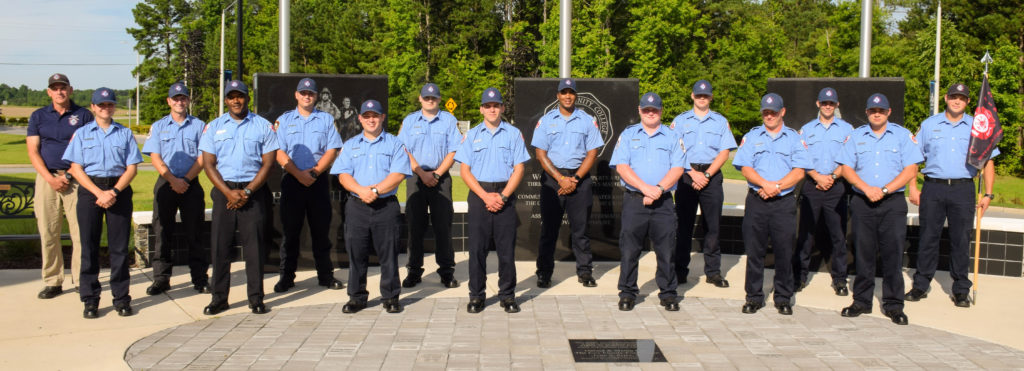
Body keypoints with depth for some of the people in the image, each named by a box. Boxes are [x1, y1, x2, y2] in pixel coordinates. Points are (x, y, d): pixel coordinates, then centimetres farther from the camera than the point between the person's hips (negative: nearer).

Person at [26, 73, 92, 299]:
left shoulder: (83, 115, 8)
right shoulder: (38, 117, 12)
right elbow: (33, 151, 6)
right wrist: (51, 178, -6)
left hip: (76, 178, -2)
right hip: (47, 178, 2)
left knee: (81, 231, -5)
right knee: (48, 232, 2)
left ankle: (81, 279, 2)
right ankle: (52, 281, 10)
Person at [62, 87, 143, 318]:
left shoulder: (125, 134, 11)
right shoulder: (82, 133, 11)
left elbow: (132, 168, 4)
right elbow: (76, 169, 2)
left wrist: (114, 192, -11)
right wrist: (99, 193, -11)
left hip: (119, 190, 0)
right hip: (90, 190, 0)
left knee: (119, 245, 0)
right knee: (89, 245, 0)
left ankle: (121, 298, 5)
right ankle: (90, 300, 6)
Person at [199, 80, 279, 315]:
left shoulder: (263, 126, 5)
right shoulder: (213, 127, 10)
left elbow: (268, 163, 1)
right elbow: (208, 164, 4)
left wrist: (247, 192, -9)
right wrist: (228, 192, -9)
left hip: (253, 192, -2)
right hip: (224, 191, 2)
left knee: (254, 245, -2)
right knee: (220, 245, 2)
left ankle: (256, 298, 6)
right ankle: (219, 298, 11)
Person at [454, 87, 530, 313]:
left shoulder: (514, 134, 7)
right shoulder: (472, 135, 9)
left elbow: (519, 169, 1)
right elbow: (465, 170, 3)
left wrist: (503, 196, -10)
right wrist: (485, 196, -9)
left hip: (505, 195, 0)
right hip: (479, 194, 1)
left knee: (506, 248, 1)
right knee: (477, 247, 1)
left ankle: (507, 295, 10)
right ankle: (476, 295, 11)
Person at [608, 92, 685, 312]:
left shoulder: (672, 138, 11)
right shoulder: (628, 135, 10)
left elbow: (678, 168, 1)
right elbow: (621, 166, -1)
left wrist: (658, 189, -14)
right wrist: (645, 188, -13)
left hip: (663, 202, 0)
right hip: (634, 201, 0)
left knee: (666, 249, 1)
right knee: (629, 249, 2)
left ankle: (668, 293, 13)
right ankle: (627, 293, 12)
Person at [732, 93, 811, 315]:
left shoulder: (794, 138, 9)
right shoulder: (751, 137, 11)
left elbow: (799, 171, -1)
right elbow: (745, 167, 0)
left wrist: (777, 187, -13)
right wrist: (765, 184, -15)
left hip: (784, 203, -1)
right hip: (756, 201, 1)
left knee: (784, 251, 1)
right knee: (754, 251, 2)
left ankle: (783, 298, 12)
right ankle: (754, 297, 12)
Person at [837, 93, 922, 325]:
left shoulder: (903, 136, 6)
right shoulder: (855, 136, 11)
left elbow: (910, 170, -1)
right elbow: (847, 169, 5)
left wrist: (884, 190, -11)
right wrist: (867, 189, -10)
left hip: (893, 203, -1)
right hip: (862, 202, 2)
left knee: (893, 253, -2)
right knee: (863, 253, 5)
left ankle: (893, 304, 5)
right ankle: (862, 301, 15)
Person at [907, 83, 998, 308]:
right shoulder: (929, 125, 8)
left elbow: (988, 162, 9)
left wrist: (988, 194, 1)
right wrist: (913, 188, 0)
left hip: (963, 190, 0)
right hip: (933, 189, 0)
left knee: (961, 241, 3)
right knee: (928, 238, 3)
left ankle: (961, 291, 12)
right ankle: (921, 285, 13)